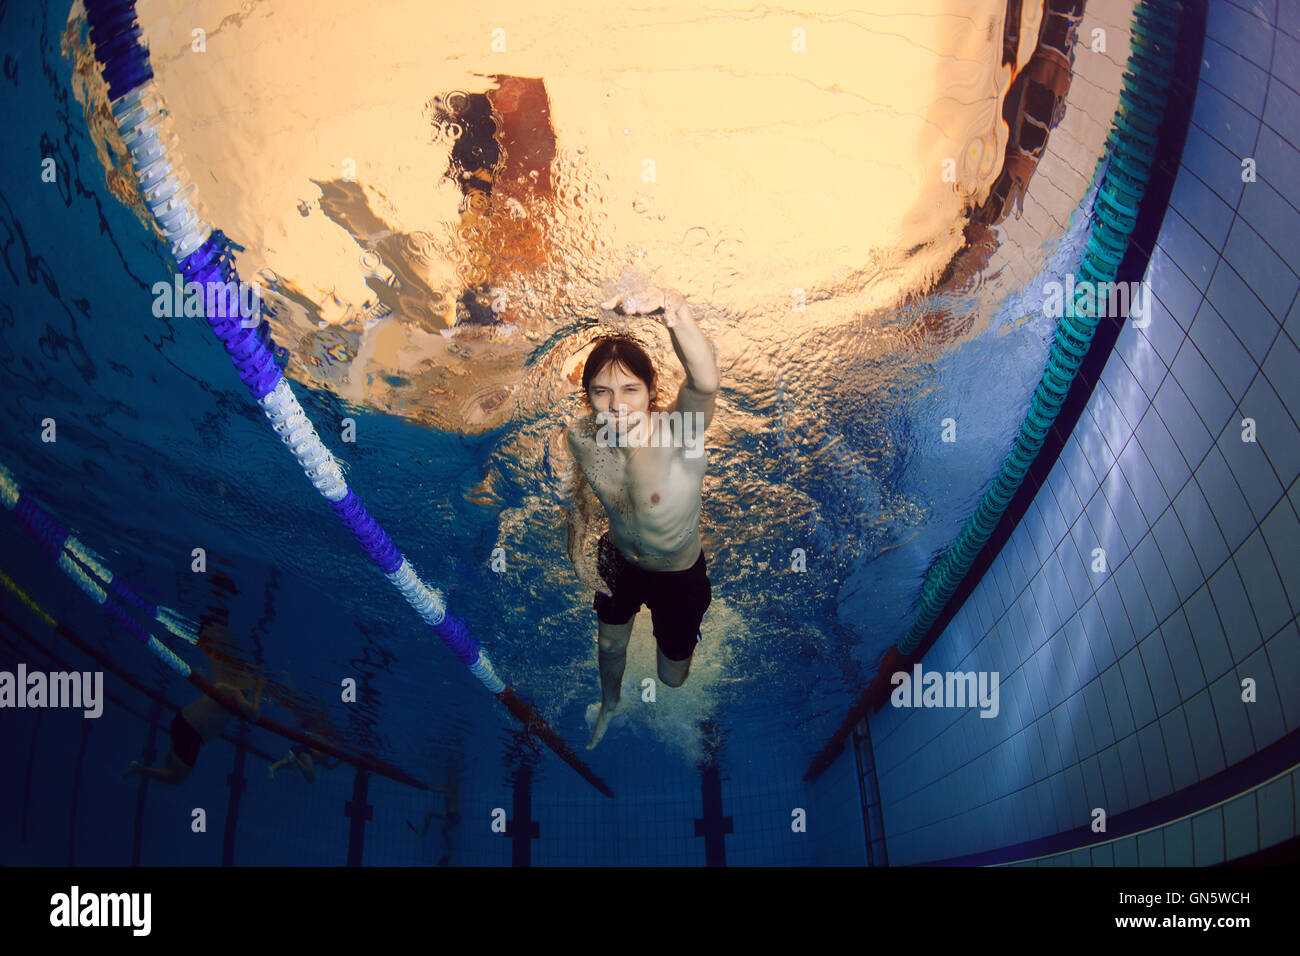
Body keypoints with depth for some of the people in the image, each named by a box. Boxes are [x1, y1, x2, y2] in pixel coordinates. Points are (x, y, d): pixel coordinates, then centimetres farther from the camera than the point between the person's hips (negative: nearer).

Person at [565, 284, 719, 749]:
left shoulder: (680, 431, -39)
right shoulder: (581, 437, -24)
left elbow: (705, 383, -65)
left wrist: (674, 311, -82)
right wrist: (575, 552, 0)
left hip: (679, 574, -3)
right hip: (618, 562, 3)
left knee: (673, 677, 19)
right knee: (610, 645, 29)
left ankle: (676, 636, 56)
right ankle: (610, 705, 64)